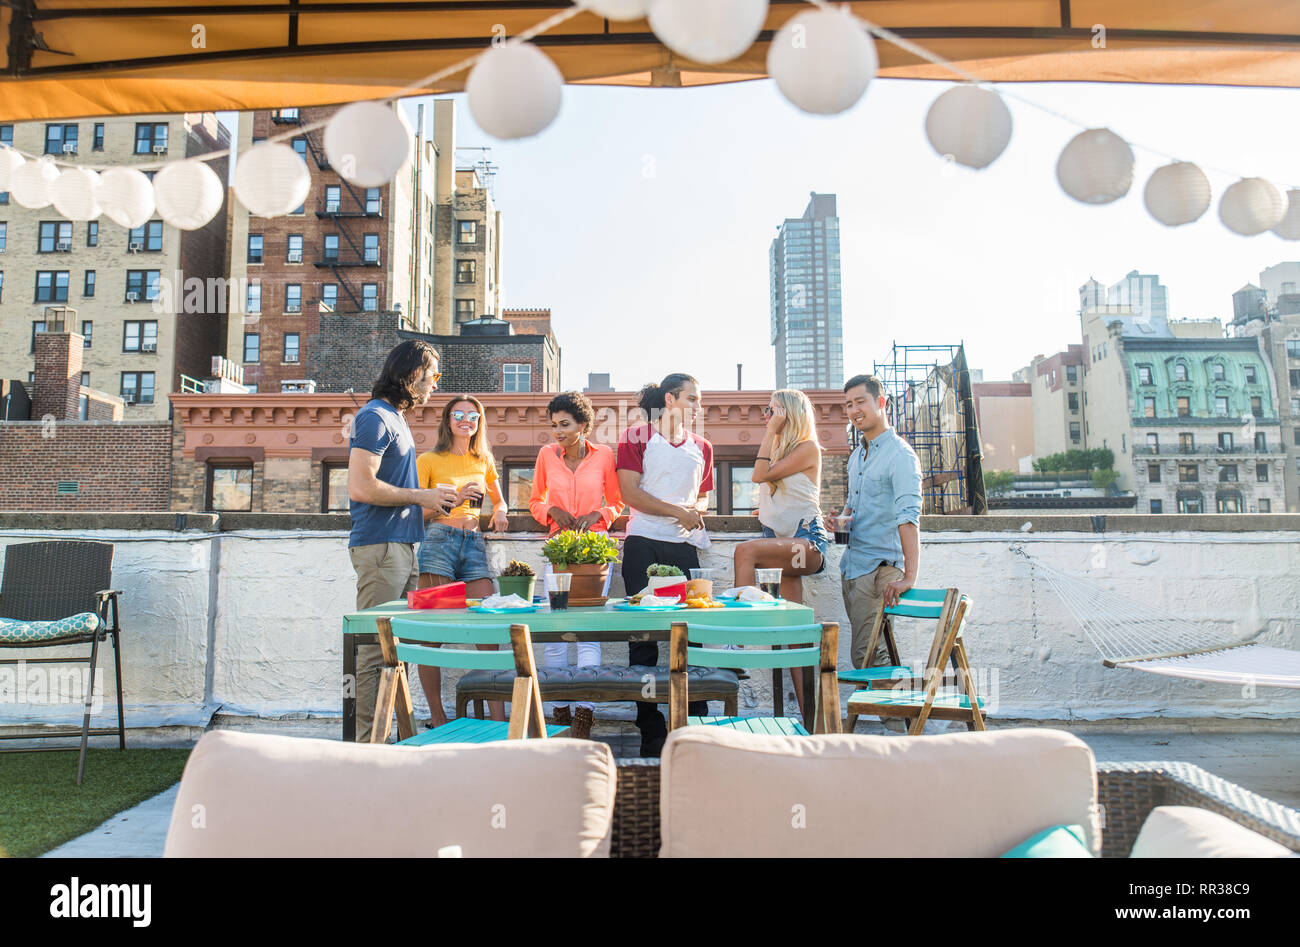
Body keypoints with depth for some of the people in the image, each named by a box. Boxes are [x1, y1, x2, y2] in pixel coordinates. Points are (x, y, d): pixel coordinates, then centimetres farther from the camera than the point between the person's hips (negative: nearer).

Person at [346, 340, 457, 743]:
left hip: (400, 544, 10)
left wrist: (435, 502, 16)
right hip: (380, 546, -10)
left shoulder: (395, 418, 22)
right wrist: (422, 496, -11)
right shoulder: (375, 417, -9)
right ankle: (368, 742, -2)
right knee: (377, 648, -7)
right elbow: (361, 487, -20)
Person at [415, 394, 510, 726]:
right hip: (438, 541, -3)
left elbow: (499, 501, 32)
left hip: (474, 544, 4)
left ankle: (498, 718, -5)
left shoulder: (484, 462, 19)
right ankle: (437, 719, 4)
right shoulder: (429, 460, 7)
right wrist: (453, 500, -10)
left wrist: (499, 514, 9)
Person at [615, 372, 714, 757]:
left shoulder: (702, 447, 16)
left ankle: (697, 721, 11)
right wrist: (678, 512, -11)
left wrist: (698, 509, 1)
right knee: (644, 635, 1)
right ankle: (650, 728, 10)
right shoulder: (636, 437, 2)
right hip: (644, 545, -3)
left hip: (684, 546, 4)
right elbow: (630, 493, -7)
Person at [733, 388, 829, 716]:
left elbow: (761, 475, -15)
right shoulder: (780, 449, 19)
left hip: (807, 541, -8)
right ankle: (806, 712, 3)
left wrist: (771, 432, -11)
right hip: (782, 542, 8)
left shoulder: (807, 448, -5)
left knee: (745, 551, -33)